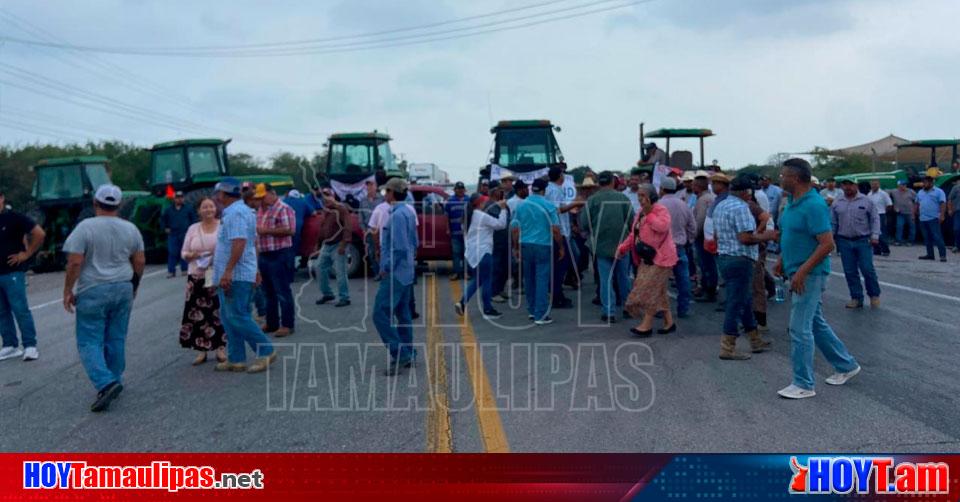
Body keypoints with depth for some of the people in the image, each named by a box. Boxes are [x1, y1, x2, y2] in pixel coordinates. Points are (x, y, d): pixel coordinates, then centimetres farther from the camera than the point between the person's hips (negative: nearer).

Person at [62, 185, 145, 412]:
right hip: (123, 289, 4)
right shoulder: (130, 229, 4)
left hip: (93, 292, -4)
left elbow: (75, 262, -13)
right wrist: (134, 285, 21)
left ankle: (105, 383, -16)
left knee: (90, 342, 0)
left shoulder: (85, 227, -9)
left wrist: (68, 291, -3)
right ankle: (115, 381, 20)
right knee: (116, 340, 13)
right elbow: (139, 262, 7)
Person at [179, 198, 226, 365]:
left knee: (219, 312, -1)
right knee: (198, 314, 0)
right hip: (197, 276, 2)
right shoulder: (193, 229, 9)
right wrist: (191, 255, -9)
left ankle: (220, 348, 10)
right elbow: (183, 252, 12)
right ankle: (202, 350, 9)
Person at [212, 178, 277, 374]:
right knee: (229, 318, 12)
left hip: (235, 275, -11)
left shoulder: (235, 213, -15)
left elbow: (239, 243, -26)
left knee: (237, 318, -9)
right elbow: (253, 242, 23)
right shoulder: (241, 211, 19)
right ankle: (236, 360, 15)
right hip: (232, 276, 11)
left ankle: (266, 352, -3)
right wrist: (255, 270, 24)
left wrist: (228, 271, -29)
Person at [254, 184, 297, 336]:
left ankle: (287, 325, 0)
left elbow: (290, 230, -21)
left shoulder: (283, 209, -11)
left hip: (279, 256, -9)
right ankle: (271, 323, 22)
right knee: (268, 293, 14)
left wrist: (267, 231, -18)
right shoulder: (261, 210, 17)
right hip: (263, 255, 9)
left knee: (283, 292, -5)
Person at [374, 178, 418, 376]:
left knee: (381, 314, -8)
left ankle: (400, 354, -8)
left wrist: (386, 268, -15)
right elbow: (414, 243, 18)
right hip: (406, 272, 10)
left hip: (395, 273, -10)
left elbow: (399, 248, -24)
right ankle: (407, 355, 20)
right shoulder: (408, 212, 12)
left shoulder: (397, 215, -19)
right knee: (403, 314, 15)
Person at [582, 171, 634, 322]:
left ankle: (609, 312, 1)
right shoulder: (622, 198, -5)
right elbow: (632, 219, -8)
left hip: (602, 245, -1)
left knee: (606, 279, 4)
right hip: (621, 244, 2)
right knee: (623, 277, 17)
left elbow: (583, 223, -8)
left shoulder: (592, 200, -8)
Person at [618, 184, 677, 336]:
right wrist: (623, 248, 5)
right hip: (647, 259, 9)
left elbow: (663, 226, -32)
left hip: (660, 258, -9)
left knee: (650, 290, -9)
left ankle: (647, 325, -3)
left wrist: (648, 214, -22)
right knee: (658, 291, 12)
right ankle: (669, 322, 21)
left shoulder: (661, 210, -12)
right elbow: (634, 234, 17)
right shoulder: (640, 212, 13)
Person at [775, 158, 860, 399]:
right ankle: (846, 365, 34)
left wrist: (802, 271, -25)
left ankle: (804, 384, 5)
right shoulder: (792, 202, 10)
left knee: (800, 328, -5)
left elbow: (827, 244, -23)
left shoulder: (814, 205, -19)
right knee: (816, 324, 19)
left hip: (809, 275, -10)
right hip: (798, 273, 10)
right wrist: (781, 260, 13)